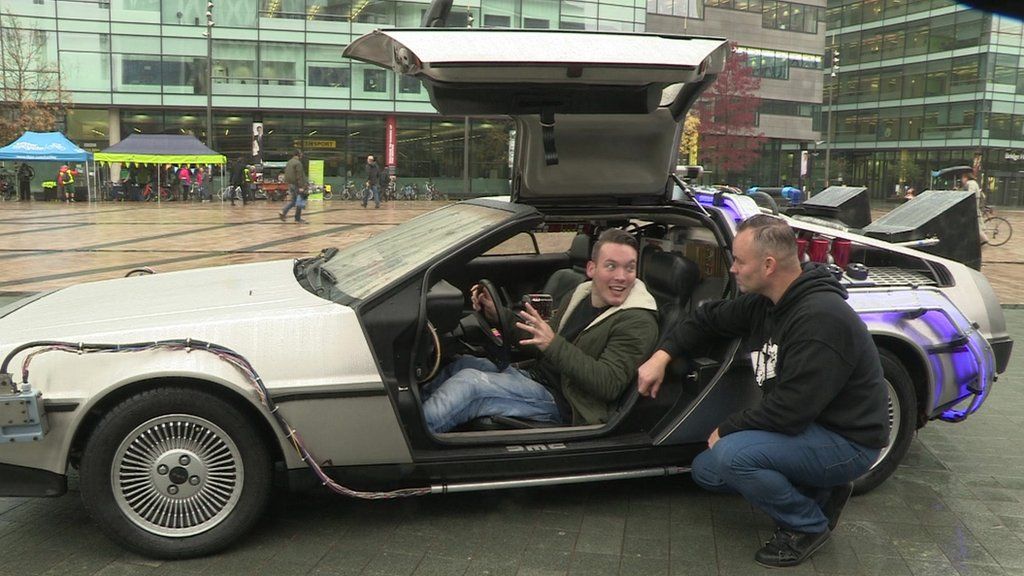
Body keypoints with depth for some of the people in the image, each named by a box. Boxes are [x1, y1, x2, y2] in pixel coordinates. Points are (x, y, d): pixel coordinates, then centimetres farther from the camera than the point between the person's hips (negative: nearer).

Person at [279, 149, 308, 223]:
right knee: (300, 202, -1)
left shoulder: (289, 162, 14)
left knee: (292, 200, 17)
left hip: (290, 184, 9)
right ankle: (298, 219, 3)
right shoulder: (298, 163, -15)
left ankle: (283, 212, 2)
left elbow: (286, 174, 19)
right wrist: (301, 187, -20)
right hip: (296, 185, -9)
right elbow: (299, 176, -19)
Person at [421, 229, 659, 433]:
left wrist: (553, 345, -33)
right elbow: (537, 342, 19)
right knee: (462, 364, -3)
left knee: (468, 382, -19)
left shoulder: (638, 323, -14)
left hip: (562, 406, -8)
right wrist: (497, 313, 4)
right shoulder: (578, 297, 11)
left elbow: (609, 385, -25)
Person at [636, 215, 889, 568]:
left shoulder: (820, 318, -29)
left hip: (847, 442, -9)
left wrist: (727, 429, -16)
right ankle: (818, 492, 13)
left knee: (732, 455, -29)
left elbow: (788, 411, -31)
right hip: (807, 426, 9)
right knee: (706, 470, 7)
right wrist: (662, 355, 1)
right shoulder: (764, 303, -2)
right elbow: (709, 319, 14)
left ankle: (809, 526, -4)